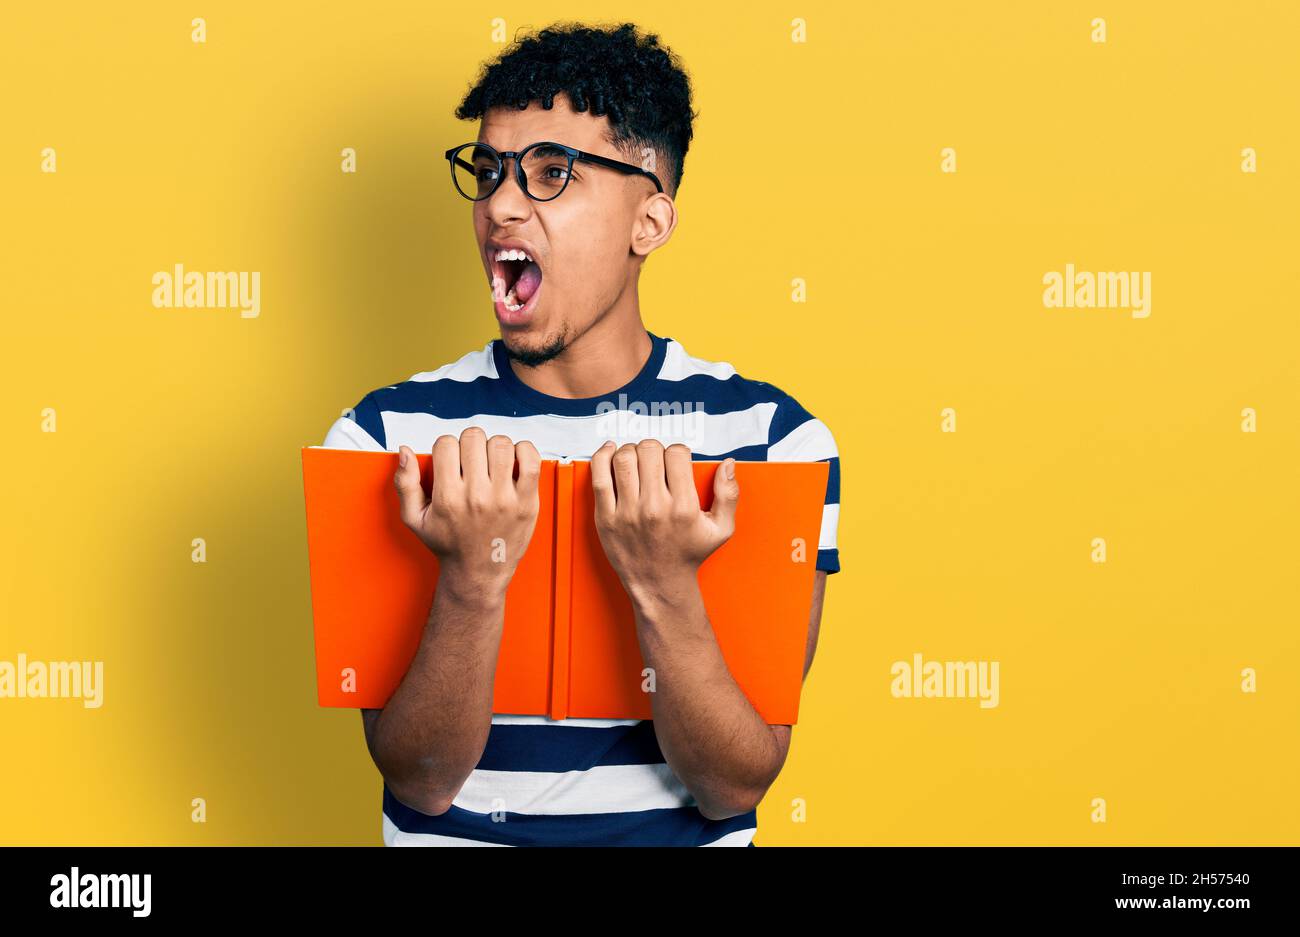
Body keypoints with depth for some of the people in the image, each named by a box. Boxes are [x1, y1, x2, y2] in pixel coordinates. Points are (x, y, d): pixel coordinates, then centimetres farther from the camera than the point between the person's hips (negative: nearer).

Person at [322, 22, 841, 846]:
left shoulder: (776, 437, -3)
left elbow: (735, 788, -7)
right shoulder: (385, 435, -3)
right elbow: (421, 779, -7)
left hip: (689, 836, 0)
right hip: (457, 838, 1)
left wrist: (664, 588, -22)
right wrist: (473, 580, -22)